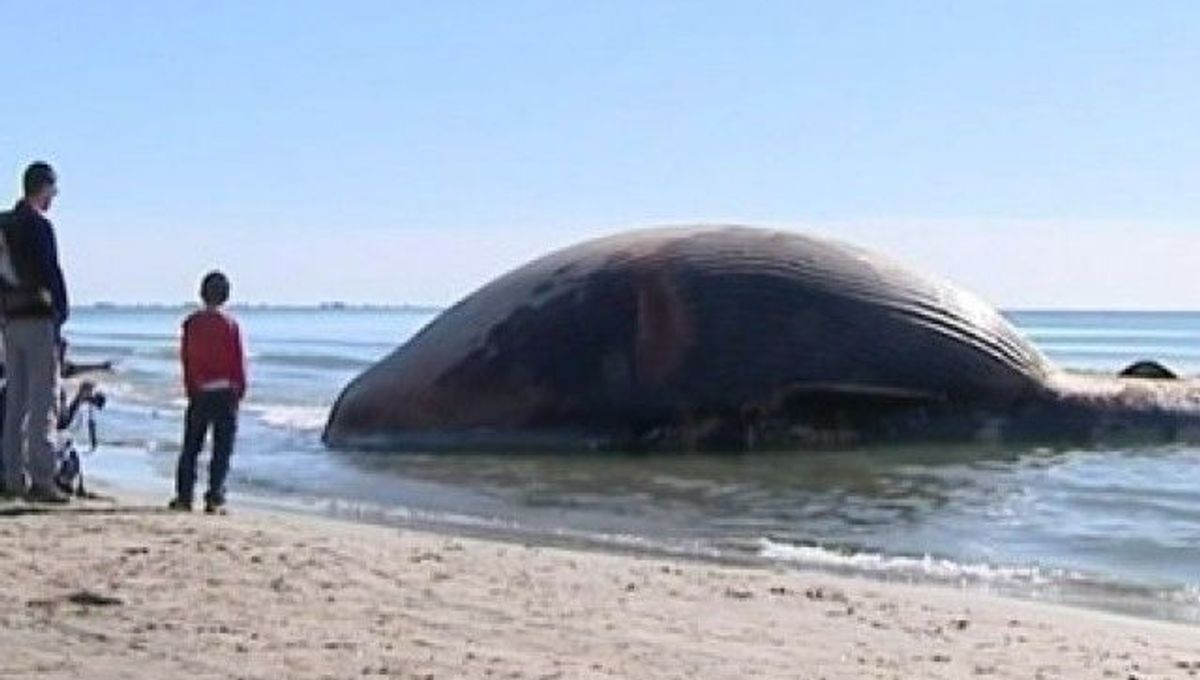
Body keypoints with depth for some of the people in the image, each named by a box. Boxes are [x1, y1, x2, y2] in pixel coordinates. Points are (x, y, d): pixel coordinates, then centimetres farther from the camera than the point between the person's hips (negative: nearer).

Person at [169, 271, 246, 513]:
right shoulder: (230, 324, -5)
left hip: (199, 392, 2)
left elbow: (186, 359, 5)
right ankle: (214, 498, -3)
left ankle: (184, 496, 11)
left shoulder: (191, 323, 2)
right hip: (225, 391, -2)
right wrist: (240, 389, 5)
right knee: (222, 448, 2)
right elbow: (238, 360, -4)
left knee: (191, 447, 11)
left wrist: (190, 388, 13)